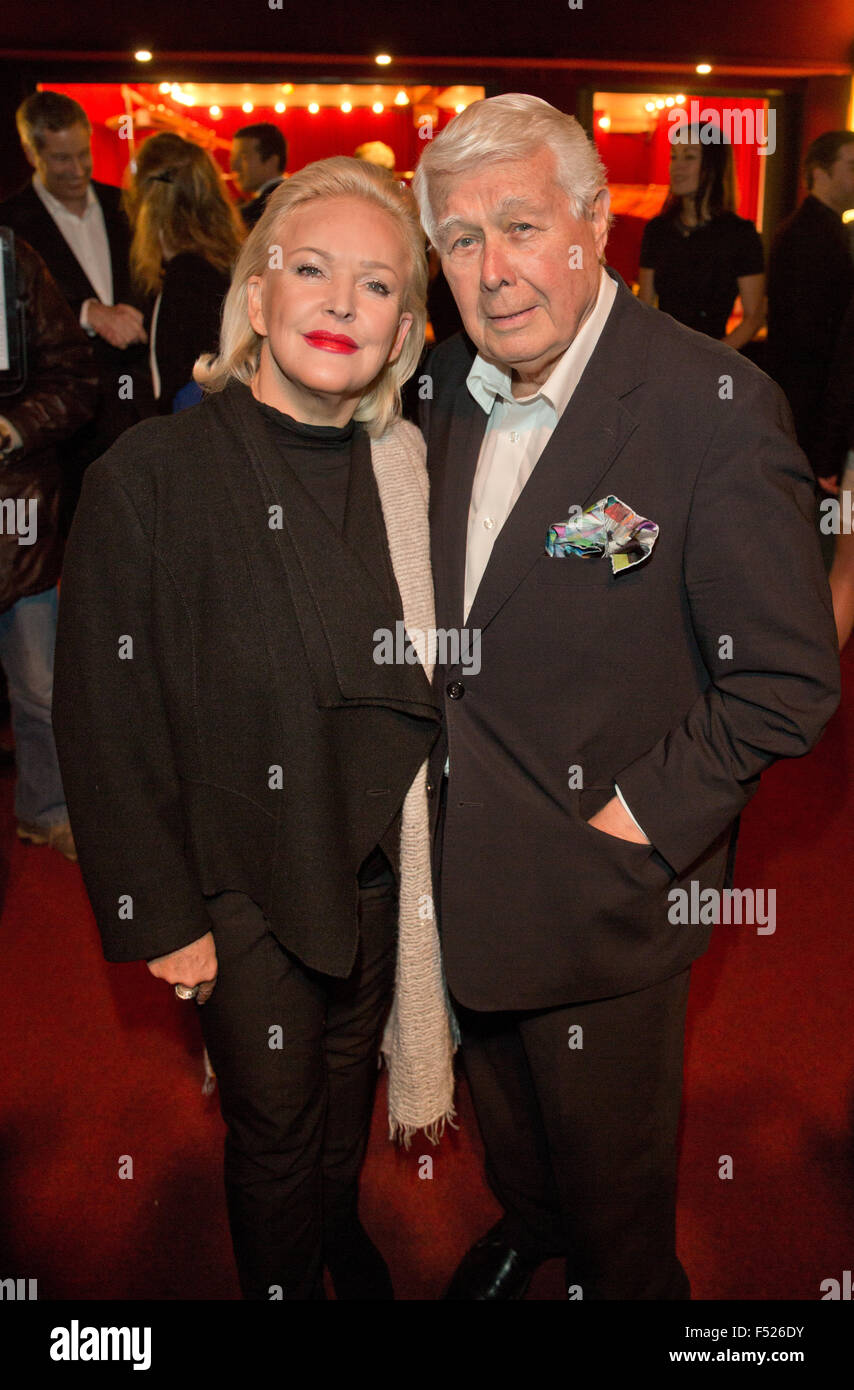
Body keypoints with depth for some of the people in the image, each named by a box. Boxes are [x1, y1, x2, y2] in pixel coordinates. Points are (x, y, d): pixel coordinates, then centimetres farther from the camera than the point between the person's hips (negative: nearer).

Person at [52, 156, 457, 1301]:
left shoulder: (405, 467, -4)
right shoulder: (151, 475, -19)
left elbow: (420, 679, 5)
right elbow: (104, 723, -14)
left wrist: (422, 850, 4)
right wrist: (160, 915, -11)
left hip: (380, 863, 5)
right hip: (243, 880, -4)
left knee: (347, 1091, 26)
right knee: (275, 1127, 14)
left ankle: (342, 1237, 56)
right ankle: (281, 1280, 45)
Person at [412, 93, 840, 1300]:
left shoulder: (716, 406, -20)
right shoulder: (445, 386, -1)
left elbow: (788, 678, -18)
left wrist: (641, 818, -18)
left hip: (601, 886, -5)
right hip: (458, 866, 6)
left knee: (609, 1163, 19)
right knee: (504, 1110, 30)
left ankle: (627, 1284, 51)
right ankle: (528, 1224, 61)